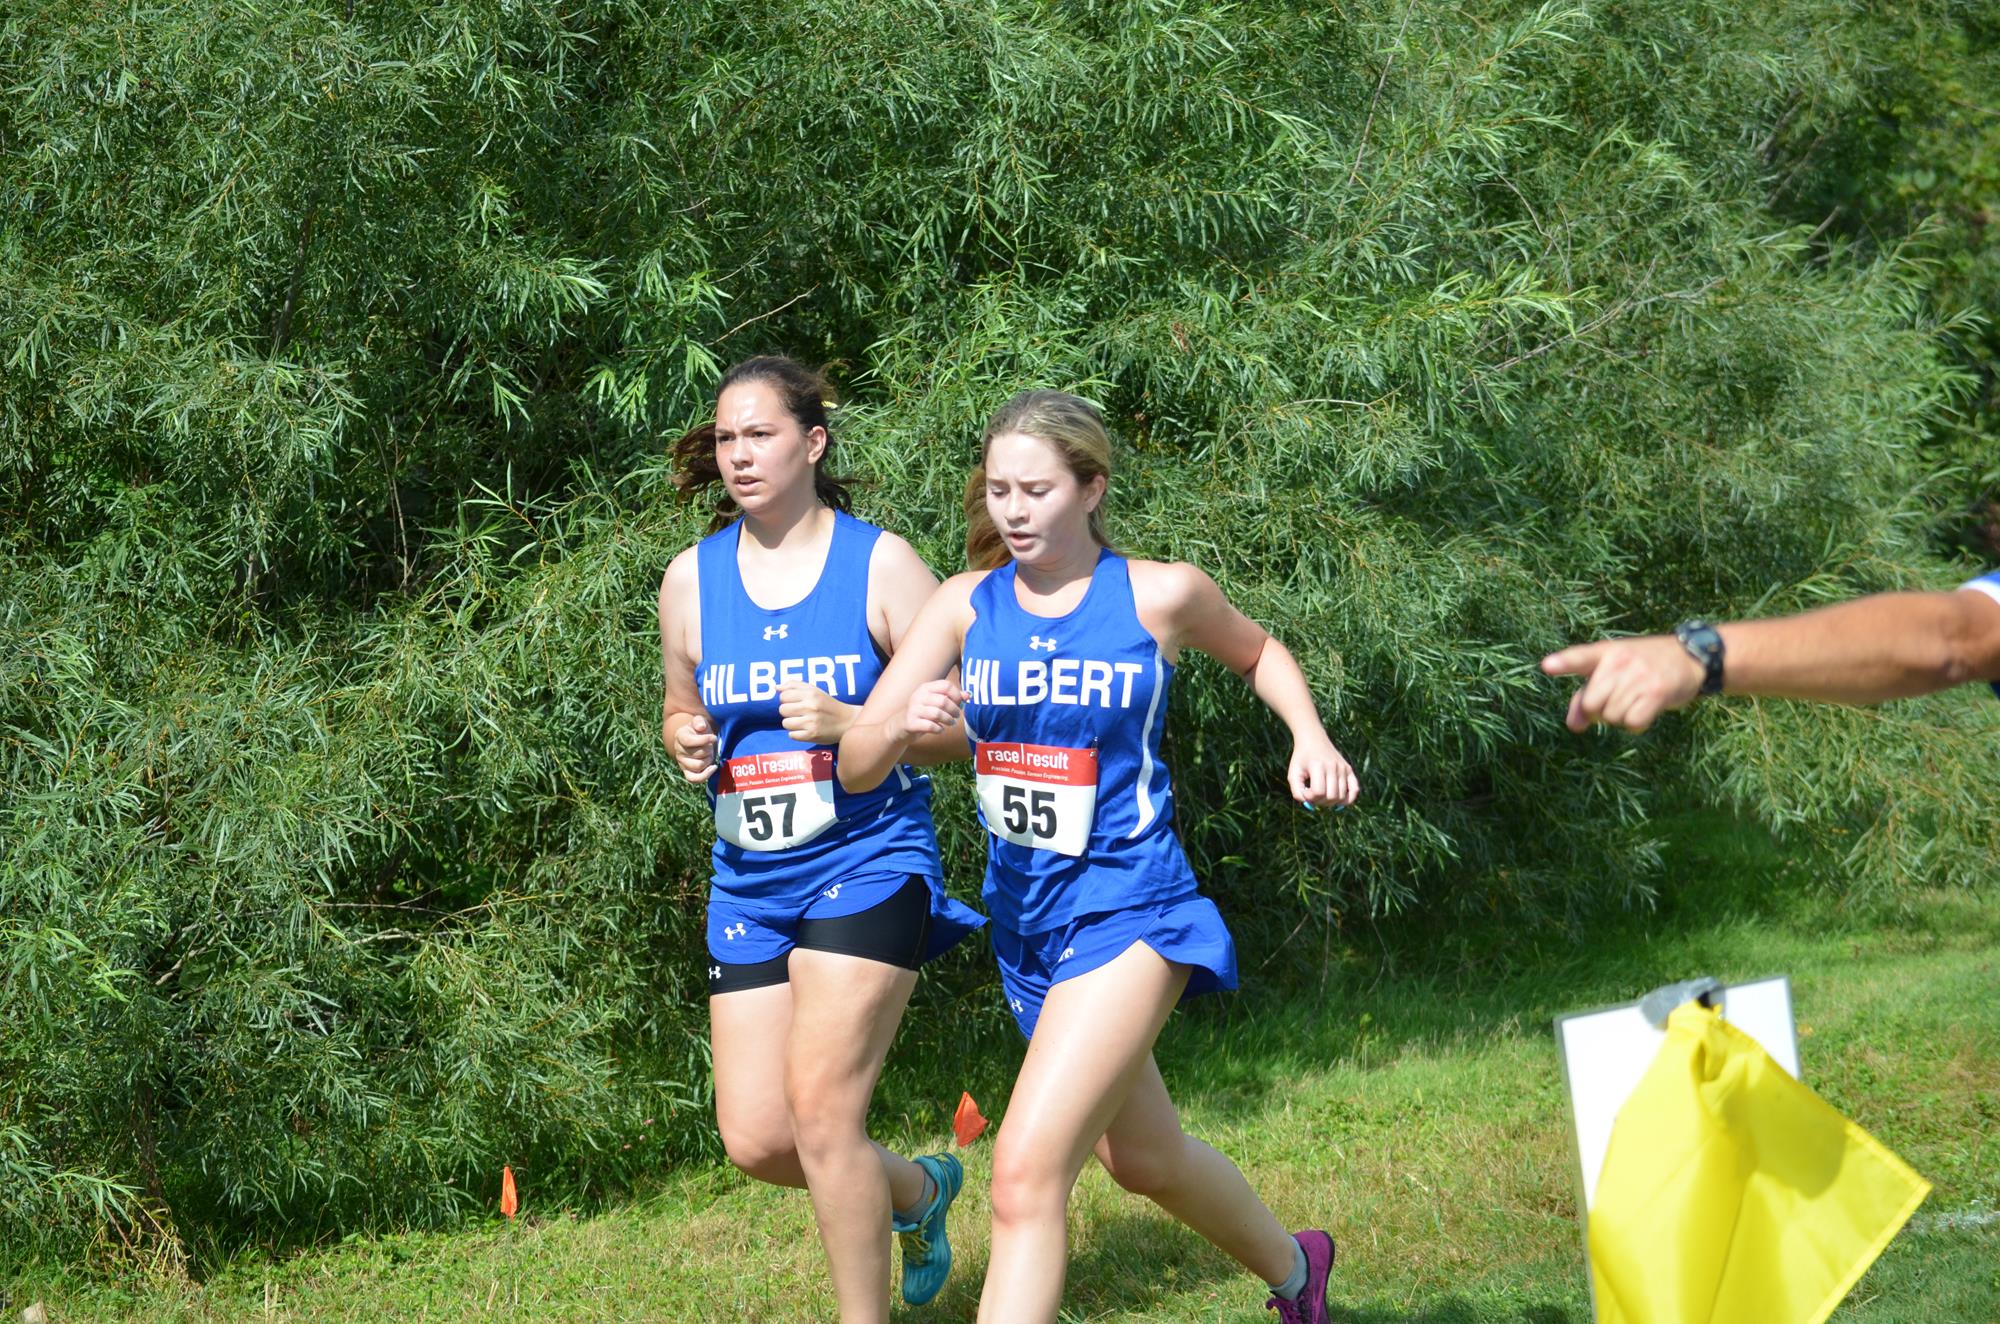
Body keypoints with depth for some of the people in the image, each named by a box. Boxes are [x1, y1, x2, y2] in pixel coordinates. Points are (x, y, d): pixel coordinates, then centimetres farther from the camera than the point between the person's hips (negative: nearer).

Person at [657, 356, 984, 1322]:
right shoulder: (691, 579, 6)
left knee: (820, 1103, -17)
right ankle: (918, 1188, 32)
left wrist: (847, 723, -22)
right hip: (750, 881, 5)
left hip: (869, 860, -5)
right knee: (755, 1140, 1)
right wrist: (685, 741, -2)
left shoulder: (880, 563, -6)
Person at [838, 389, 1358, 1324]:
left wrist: (1310, 735, -3)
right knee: (1144, 1159, 24)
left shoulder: (1159, 595, -8)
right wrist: (903, 725, -27)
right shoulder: (967, 604, -1)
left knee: (1027, 1170, -20)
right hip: (1024, 919, 6)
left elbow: (1257, 652, 15)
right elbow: (856, 764, -5)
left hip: (1126, 909, -5)